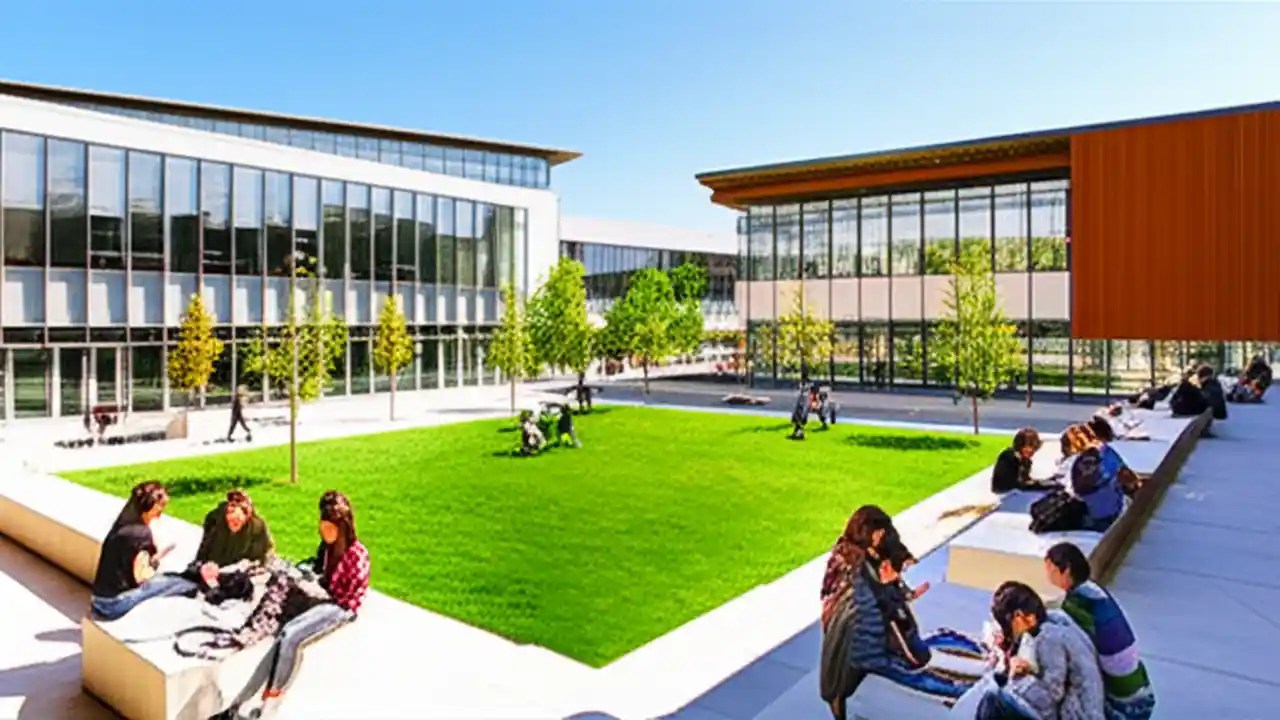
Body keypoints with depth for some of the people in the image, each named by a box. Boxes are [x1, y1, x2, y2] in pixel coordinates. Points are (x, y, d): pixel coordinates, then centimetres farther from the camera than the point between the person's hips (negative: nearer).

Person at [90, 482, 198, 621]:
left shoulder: (122, 525, 9)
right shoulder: (140, 532, -17)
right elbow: (140, 577, -16)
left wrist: (153, 558, 5)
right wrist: (155, 562, 1)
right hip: (115, 604, -9)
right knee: (186, 586, -9)